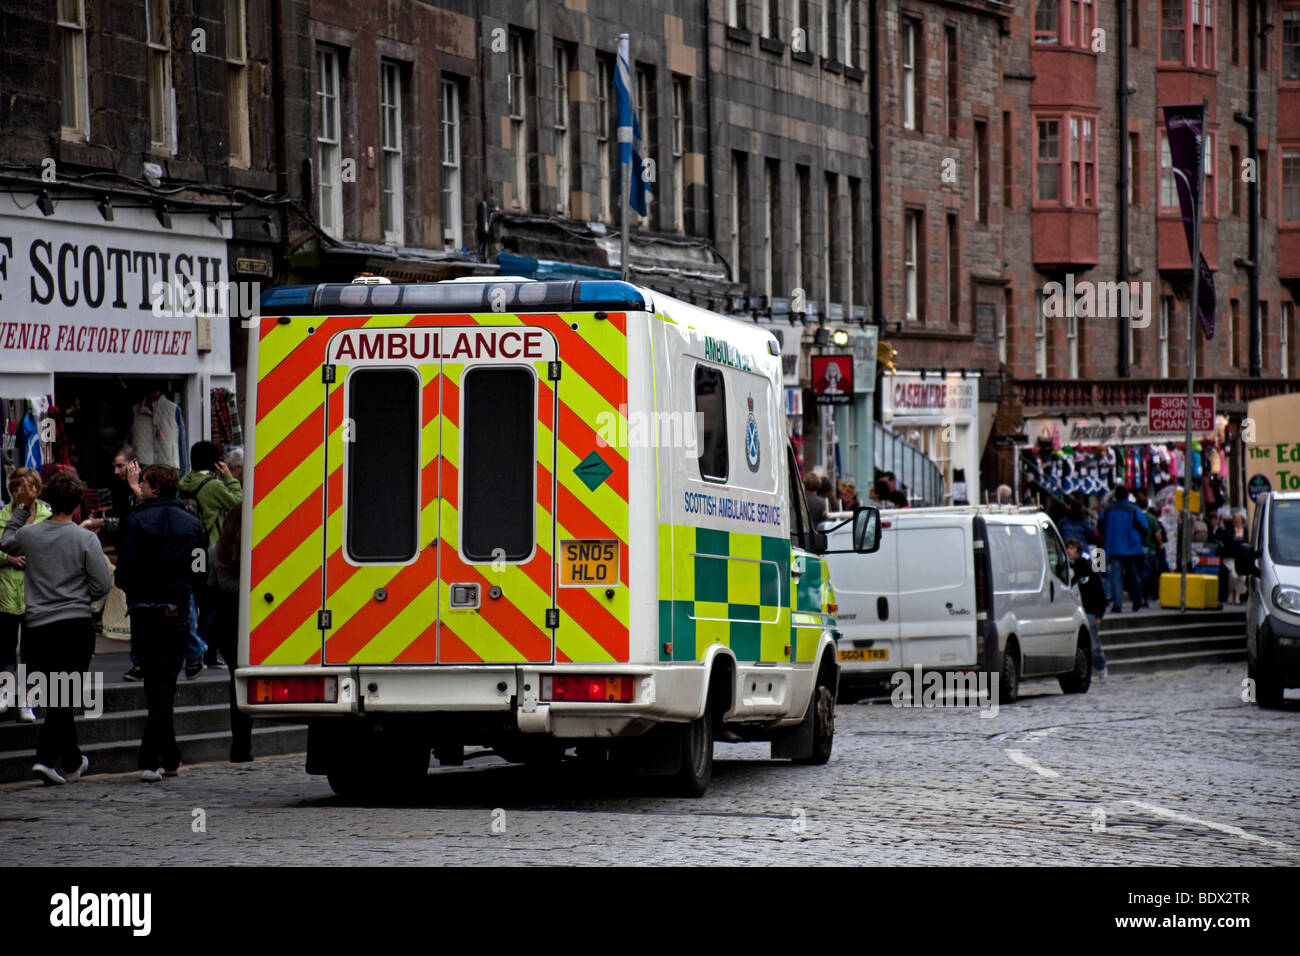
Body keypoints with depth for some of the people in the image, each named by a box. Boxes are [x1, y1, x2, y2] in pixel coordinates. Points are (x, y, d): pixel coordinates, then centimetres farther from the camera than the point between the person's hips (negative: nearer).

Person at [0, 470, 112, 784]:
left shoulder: (29, 533, 0)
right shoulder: (85, 539, -8)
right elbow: (103, 584, -6)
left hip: (37, 626, 3)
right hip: (76, 626, -3)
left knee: (58, 698, 11)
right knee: (63, 697, 0)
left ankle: (72, 762, 17)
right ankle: (47, 756, -10)